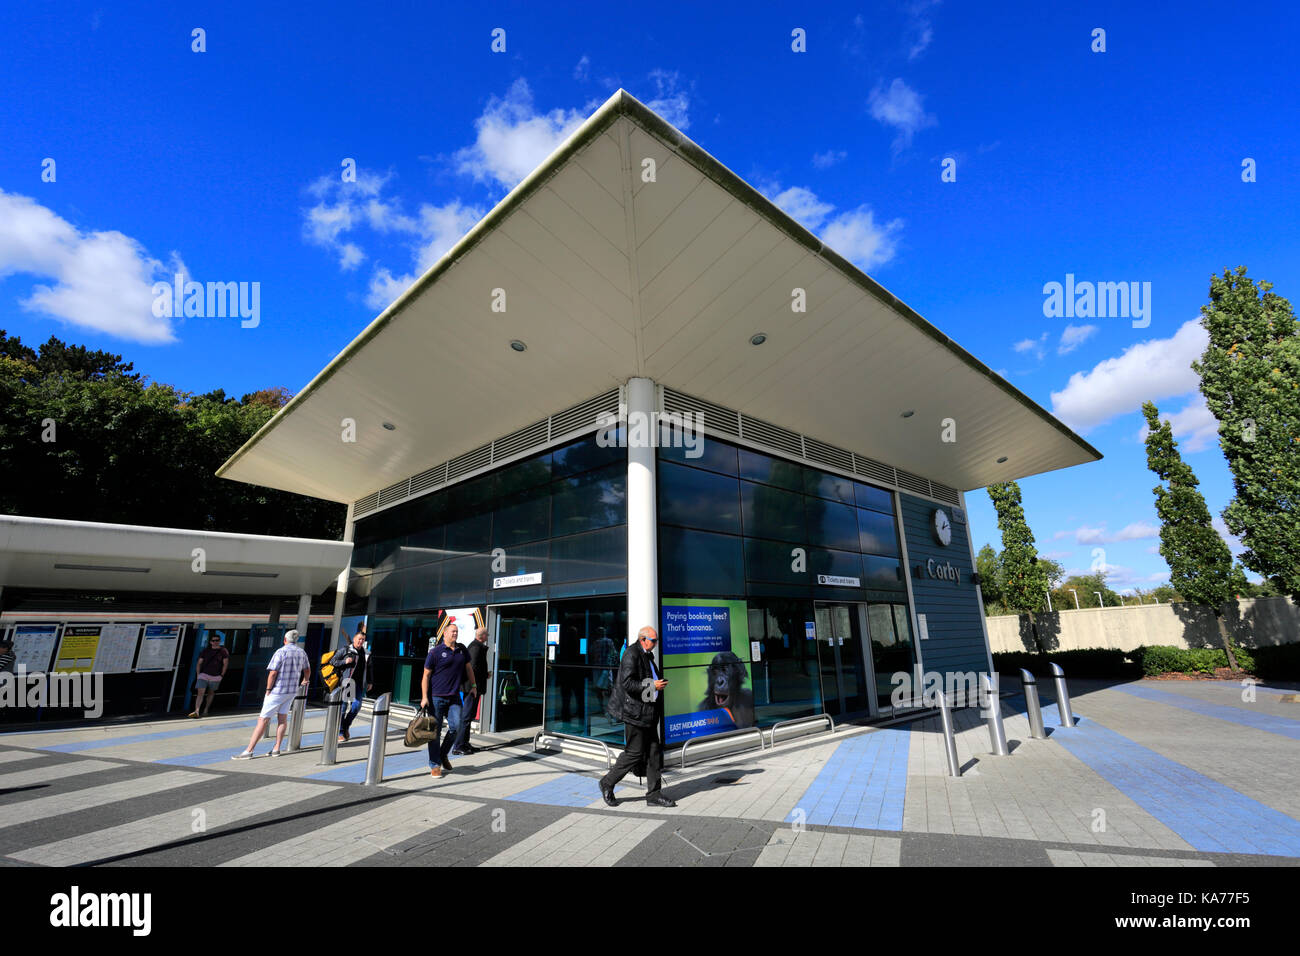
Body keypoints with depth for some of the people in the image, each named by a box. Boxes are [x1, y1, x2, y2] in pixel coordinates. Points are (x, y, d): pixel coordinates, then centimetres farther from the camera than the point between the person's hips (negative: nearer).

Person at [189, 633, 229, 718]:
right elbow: (199, 663, 9)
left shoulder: (224, 651, 2)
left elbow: (225, 664, 1)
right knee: (200, 693, -11)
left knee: (211, 693, 10)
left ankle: (206, 710, 24)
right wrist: (198, 675, 1)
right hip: (203, 675, 0)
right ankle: (196, 711, -19)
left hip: (216, 677, 0)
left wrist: (222, 675, -3)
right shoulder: (206, 650, 8)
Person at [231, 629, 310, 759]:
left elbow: (273, 673, -20)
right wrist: (305, 681, 36)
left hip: (278, 690, -6)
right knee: (282, 718, 14)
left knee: (263, 719, -1)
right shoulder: (302, 652, 5)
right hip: (292, 690, 6)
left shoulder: (281, 652, -14)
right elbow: (307, 670, 18)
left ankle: (249, 751, 3)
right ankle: (276, 749, 16)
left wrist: (268, 689, -8)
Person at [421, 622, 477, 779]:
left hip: (454, 697, 4)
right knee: (435, 731, 2)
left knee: (456, 727, -4)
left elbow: (468, 668, 22)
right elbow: (426, 675, -5)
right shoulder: (435, 651, -6)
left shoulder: (462, 650, 9)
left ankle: (443, 755, 20)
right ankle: (435, 765, 15)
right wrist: (424, 697, -11)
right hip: (436, 697, -4)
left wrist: (473, 686, 22)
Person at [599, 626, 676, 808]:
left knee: (654, 752, 9)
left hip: (649, 714, 9)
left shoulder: (647, 656, 14)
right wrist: (651, 686, -22)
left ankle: (654, 794, 17)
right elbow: (627, 683, -23)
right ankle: (607, 783, 18)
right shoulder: (631, 655, -16)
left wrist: (658, 685, 11)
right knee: (634, 752, -1)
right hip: (635, 712, -9)